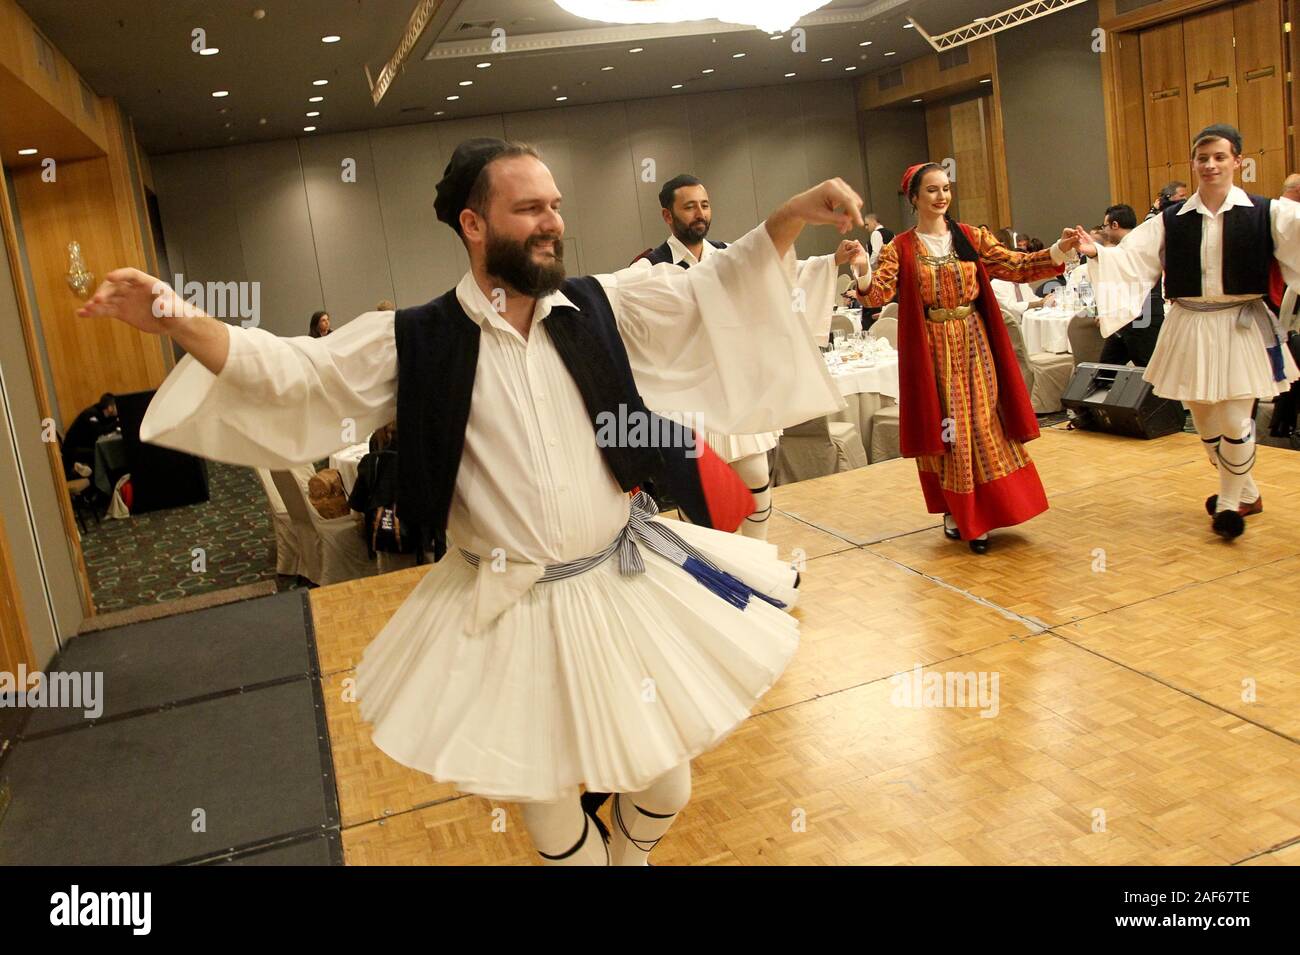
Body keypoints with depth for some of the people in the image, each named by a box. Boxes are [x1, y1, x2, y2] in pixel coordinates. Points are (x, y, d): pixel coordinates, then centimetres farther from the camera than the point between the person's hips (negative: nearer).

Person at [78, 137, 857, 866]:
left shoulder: (605, 306, -2)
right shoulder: (416, 341, -7)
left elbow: (716, 290, -4)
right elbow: (292, 371, -11)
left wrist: (794, 214, -18)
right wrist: (180, 324, -27)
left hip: (626, 588, 2)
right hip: (508, 613, -1)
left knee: (665, 783, 18)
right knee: (545, 803, 14)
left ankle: (632, 854, 51)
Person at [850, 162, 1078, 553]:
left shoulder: (972, 237, 6)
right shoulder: (901, 248, -1)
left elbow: (1015, 266, 1)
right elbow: (877, 292, -14)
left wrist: (1059, 251, -13)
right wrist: (862, 274, -35)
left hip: (974, 346, 2)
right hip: (932, 350, -2)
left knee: (981, 425, 3)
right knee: (943, 430, 3)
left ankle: (979, 515, 15)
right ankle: (954, 512, 18)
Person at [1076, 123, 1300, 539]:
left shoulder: (1266, 214, -3)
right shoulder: (1171, 220, 3)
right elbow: (1130, 258, 0)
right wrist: (1097, 252, -17)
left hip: (1241, 328, -3)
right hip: (1189, 329, 3)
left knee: (1234, 421, -5)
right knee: (1204, 420, 11)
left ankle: (1229, 502, 18)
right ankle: (1246, 494, 34)